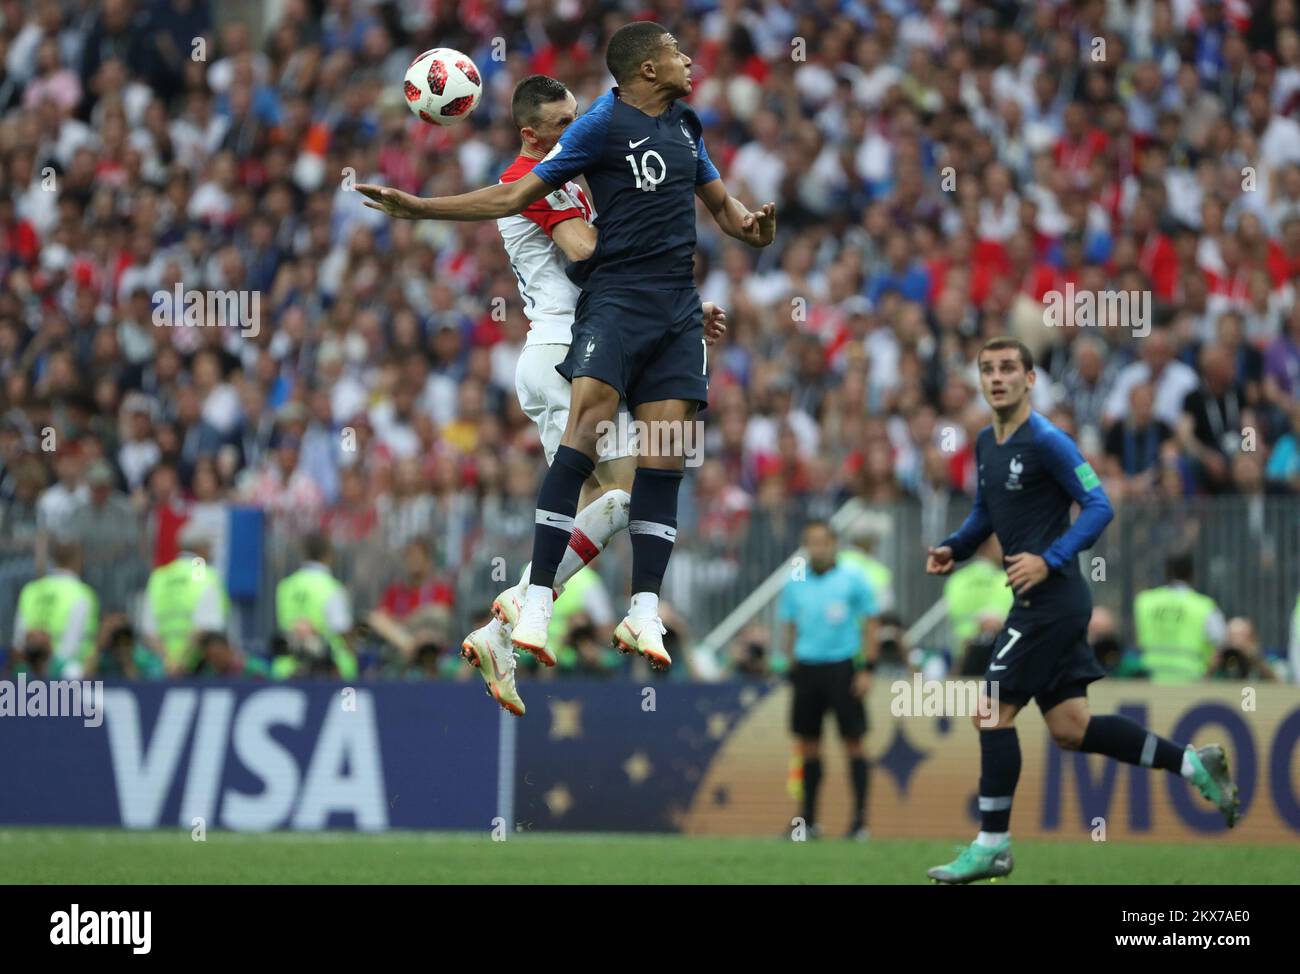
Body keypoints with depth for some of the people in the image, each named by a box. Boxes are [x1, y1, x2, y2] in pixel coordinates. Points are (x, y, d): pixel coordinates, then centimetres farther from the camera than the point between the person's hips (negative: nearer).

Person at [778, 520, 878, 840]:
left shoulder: (852, 579, -1)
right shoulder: (794, 584, 8)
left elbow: (868, 624, 0)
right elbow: (788, 627, 15)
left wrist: (867, 668, -6)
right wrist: (788, 666, 8)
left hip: (841, 667, -3)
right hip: (806, 667, 3)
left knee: (853, 740, -5)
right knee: (808, 744, 5)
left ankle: (860, 816, -2)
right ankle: (808, 818, 12)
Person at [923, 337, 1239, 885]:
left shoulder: (1047, 443, -13)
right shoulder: (986, 444, 13)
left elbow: (1098, 507, -15)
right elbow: (985, 513, 26)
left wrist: (1049, 560, -25)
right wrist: (953, 550, 8)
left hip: (1052, 599, -9)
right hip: (1039, 601, 9)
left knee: (993, 712, -8)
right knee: (1071, 729, 8)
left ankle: (992, 846, -1)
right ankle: (1193, 764, 17)